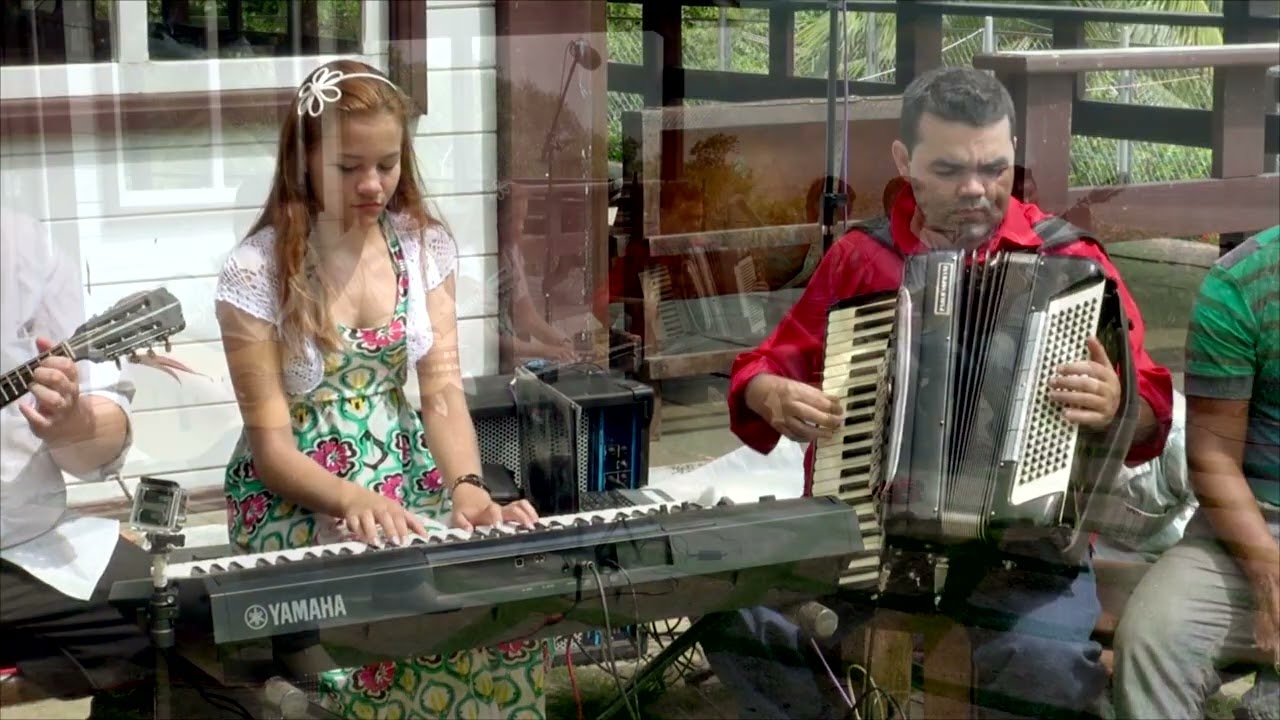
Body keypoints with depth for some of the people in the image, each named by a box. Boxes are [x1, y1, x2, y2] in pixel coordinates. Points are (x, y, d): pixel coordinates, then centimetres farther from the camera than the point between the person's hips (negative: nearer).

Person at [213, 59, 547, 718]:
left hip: (409, 479, 4)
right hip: (297, 497, -3)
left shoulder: (425, 246, 1)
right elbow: (271, 445, -12)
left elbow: (442, 392, -5)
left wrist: (468, 490, -25)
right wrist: (354, 498, -32)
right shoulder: (256, 271, -11)